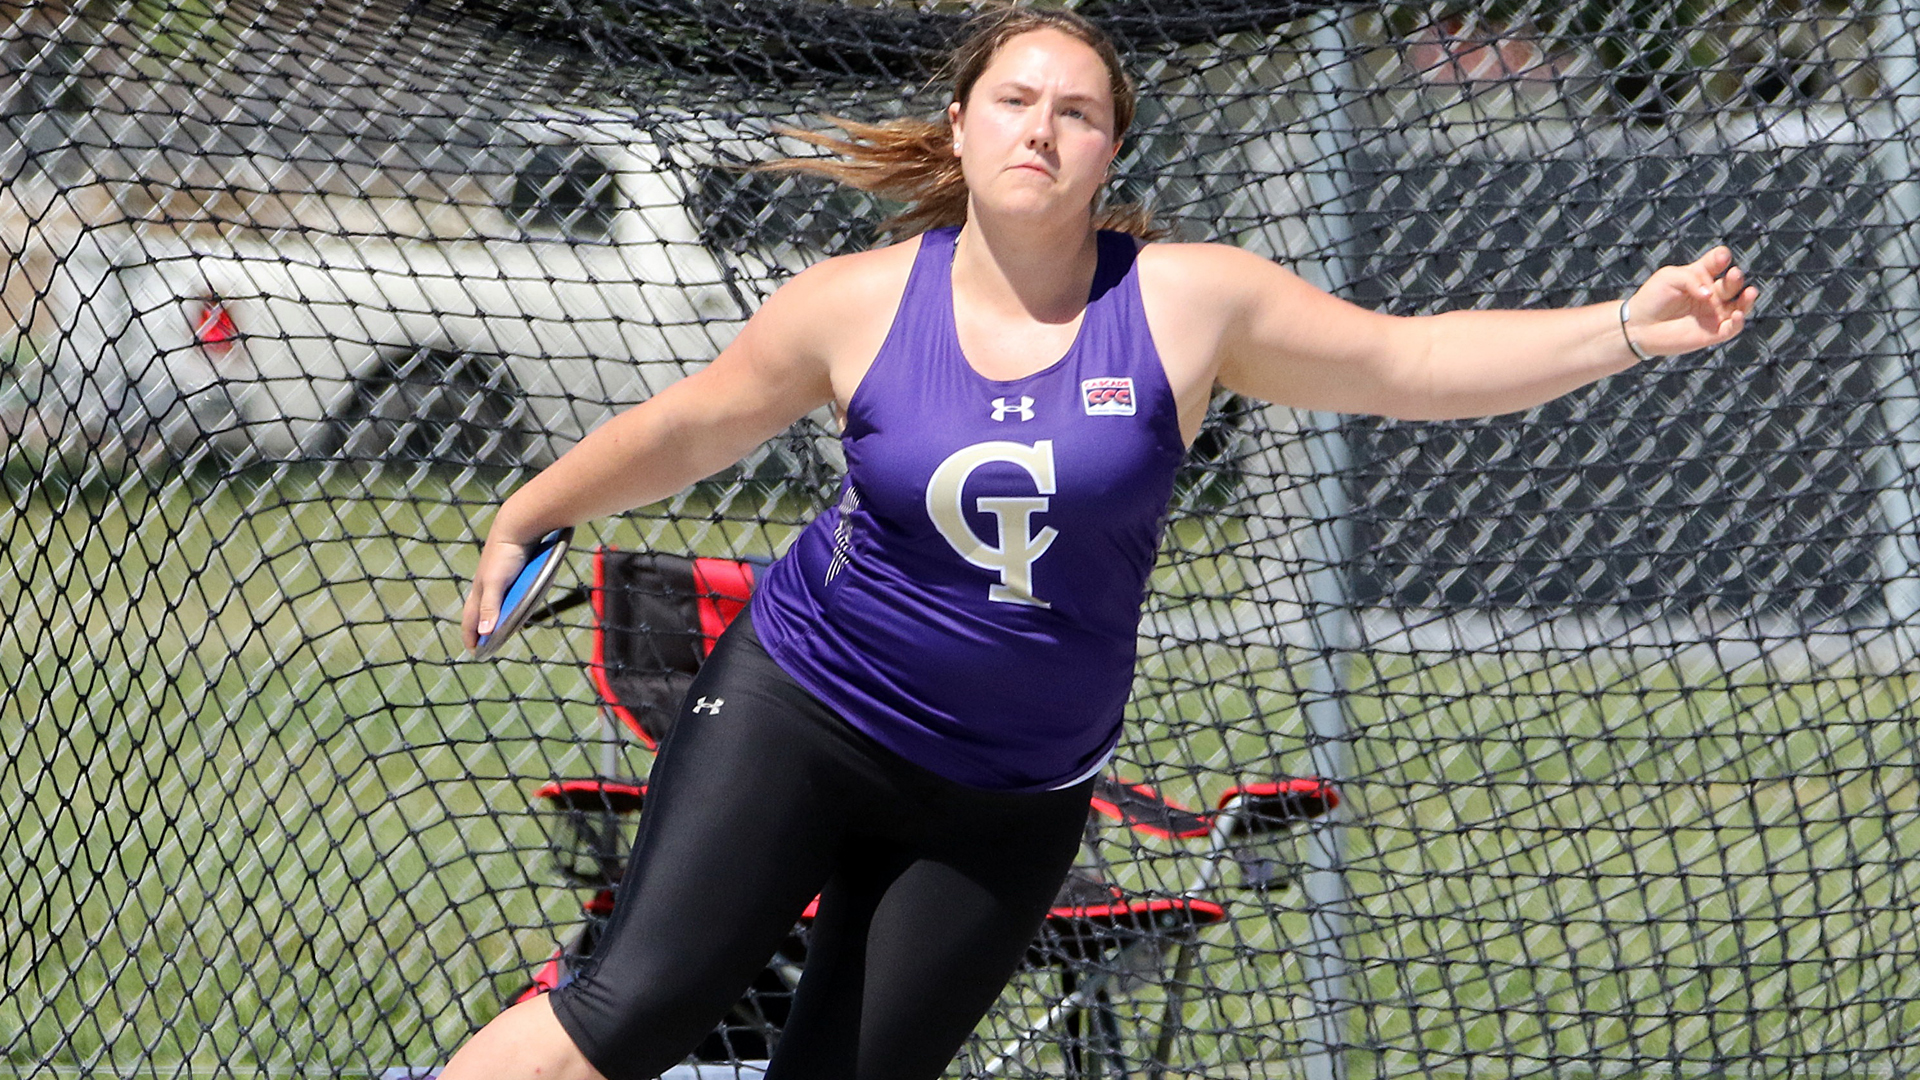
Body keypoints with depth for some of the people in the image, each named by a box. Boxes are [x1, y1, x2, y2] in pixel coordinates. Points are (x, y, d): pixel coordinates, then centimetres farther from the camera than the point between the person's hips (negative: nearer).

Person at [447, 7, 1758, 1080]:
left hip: (1008, 803, 1)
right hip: (796, 718, -1)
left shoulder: (1187, 301, -8)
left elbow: (1418, 362, -5)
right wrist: (524, 523, 14)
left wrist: (1628, 326, -14)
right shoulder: (856, 304, -7)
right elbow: (683, 429, 8)